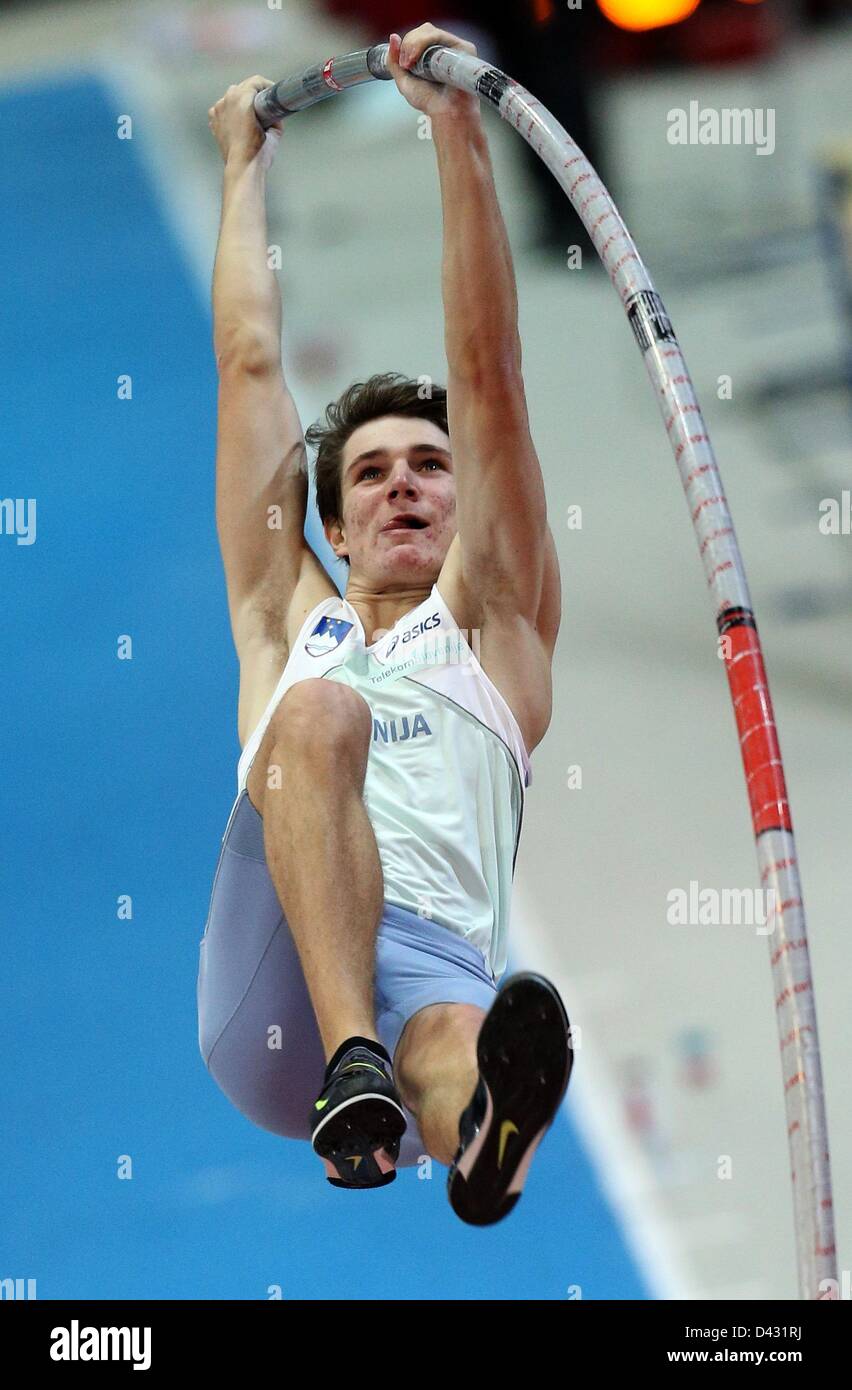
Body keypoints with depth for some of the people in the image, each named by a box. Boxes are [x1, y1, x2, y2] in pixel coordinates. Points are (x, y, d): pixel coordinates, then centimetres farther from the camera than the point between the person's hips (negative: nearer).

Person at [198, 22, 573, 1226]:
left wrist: (459, 130, 16)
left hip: (430, 965, 0)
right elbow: (250, 366, 35)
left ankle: (482, 1127, -79)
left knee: (463, 1040, -39)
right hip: (267, 996, 1)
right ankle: (353, 1069, -51)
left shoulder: (493, 623, 28)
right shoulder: (292, 625, 33)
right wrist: (246, 166, 43)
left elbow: (490, 375, 21)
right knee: (318, 710, -28)